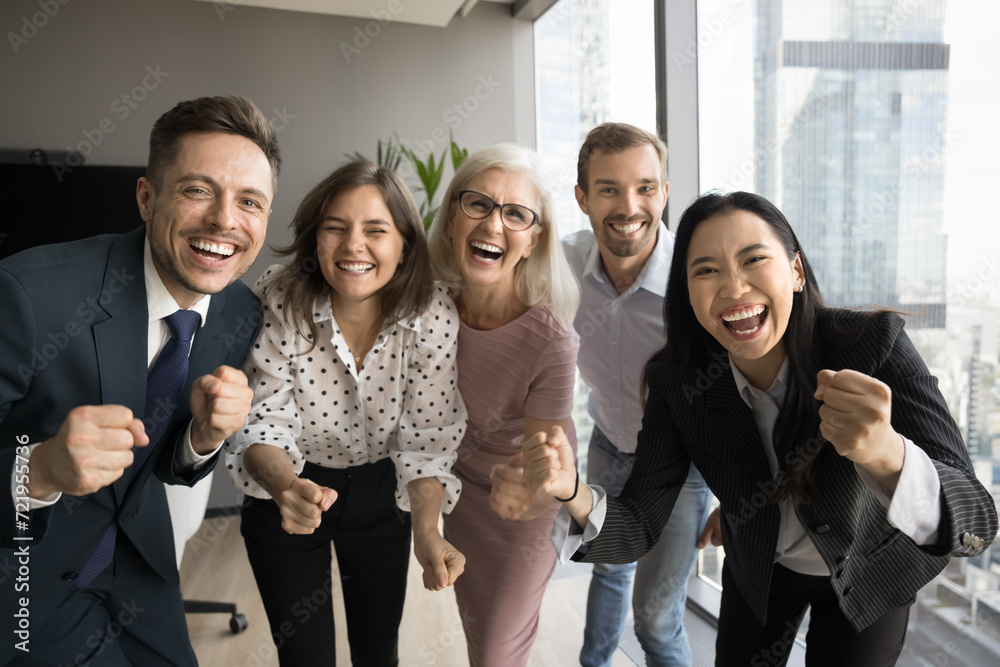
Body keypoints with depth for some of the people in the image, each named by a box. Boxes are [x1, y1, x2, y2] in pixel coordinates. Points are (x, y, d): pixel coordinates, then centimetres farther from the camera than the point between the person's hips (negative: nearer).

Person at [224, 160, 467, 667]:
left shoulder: (434, 316, -22)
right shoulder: (279, 303, -23)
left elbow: (426, 437, -16)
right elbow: (263, 420, -19)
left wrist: (426, 531, -30)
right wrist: (285, 485, -40)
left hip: (380, 490, 1)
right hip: (287, 492, -1)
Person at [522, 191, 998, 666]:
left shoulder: (877, 343, -31)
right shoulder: (674, 381, -24)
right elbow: (638, 528, -21)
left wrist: (888, 454, -56)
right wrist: (574, 495, -43)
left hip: (867, 575, -1)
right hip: (758, 574, 2)